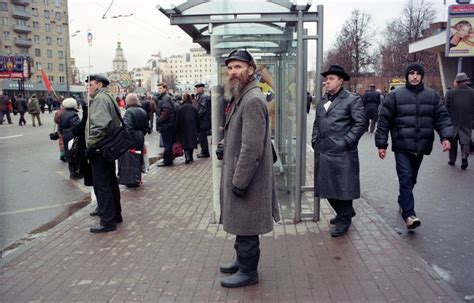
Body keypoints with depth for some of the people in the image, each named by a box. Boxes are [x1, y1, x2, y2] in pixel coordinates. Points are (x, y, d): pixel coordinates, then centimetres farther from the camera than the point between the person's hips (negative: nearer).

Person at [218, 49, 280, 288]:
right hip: (239, 175, 10)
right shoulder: (240, 97, 13)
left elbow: (252, 148, -25)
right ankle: (242, 260, 38)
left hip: (246, 178, -10)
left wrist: (239, 181, -22)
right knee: (242, 224, 22)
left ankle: (248, 272, 19)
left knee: (246, 227, 4)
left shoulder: (253, 100, -20)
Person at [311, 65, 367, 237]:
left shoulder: (352, 100, -4)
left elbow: (361, 124, -9)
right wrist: (315, 141, 9)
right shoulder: (322, 102, 17)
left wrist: (346, 142, -14)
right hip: (323, 152, 7)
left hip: (342, 154, -7)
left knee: (342, 188, 1)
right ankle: (345, 212, 34)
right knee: (328, 187, 14)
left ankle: (344, 220, 17)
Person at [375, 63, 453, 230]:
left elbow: (442, 117, 7)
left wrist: (446, 136, -10)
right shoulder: (395, 95, -2)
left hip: (421, 146, 4)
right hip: (402, 146, -3)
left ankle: (402, 202, 35)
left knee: (411, 179, 14)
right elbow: (384, 121, -1)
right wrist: (381, 144, -3)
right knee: (406, 178, -12)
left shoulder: (432, 95, 8)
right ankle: (409, 214, -13)